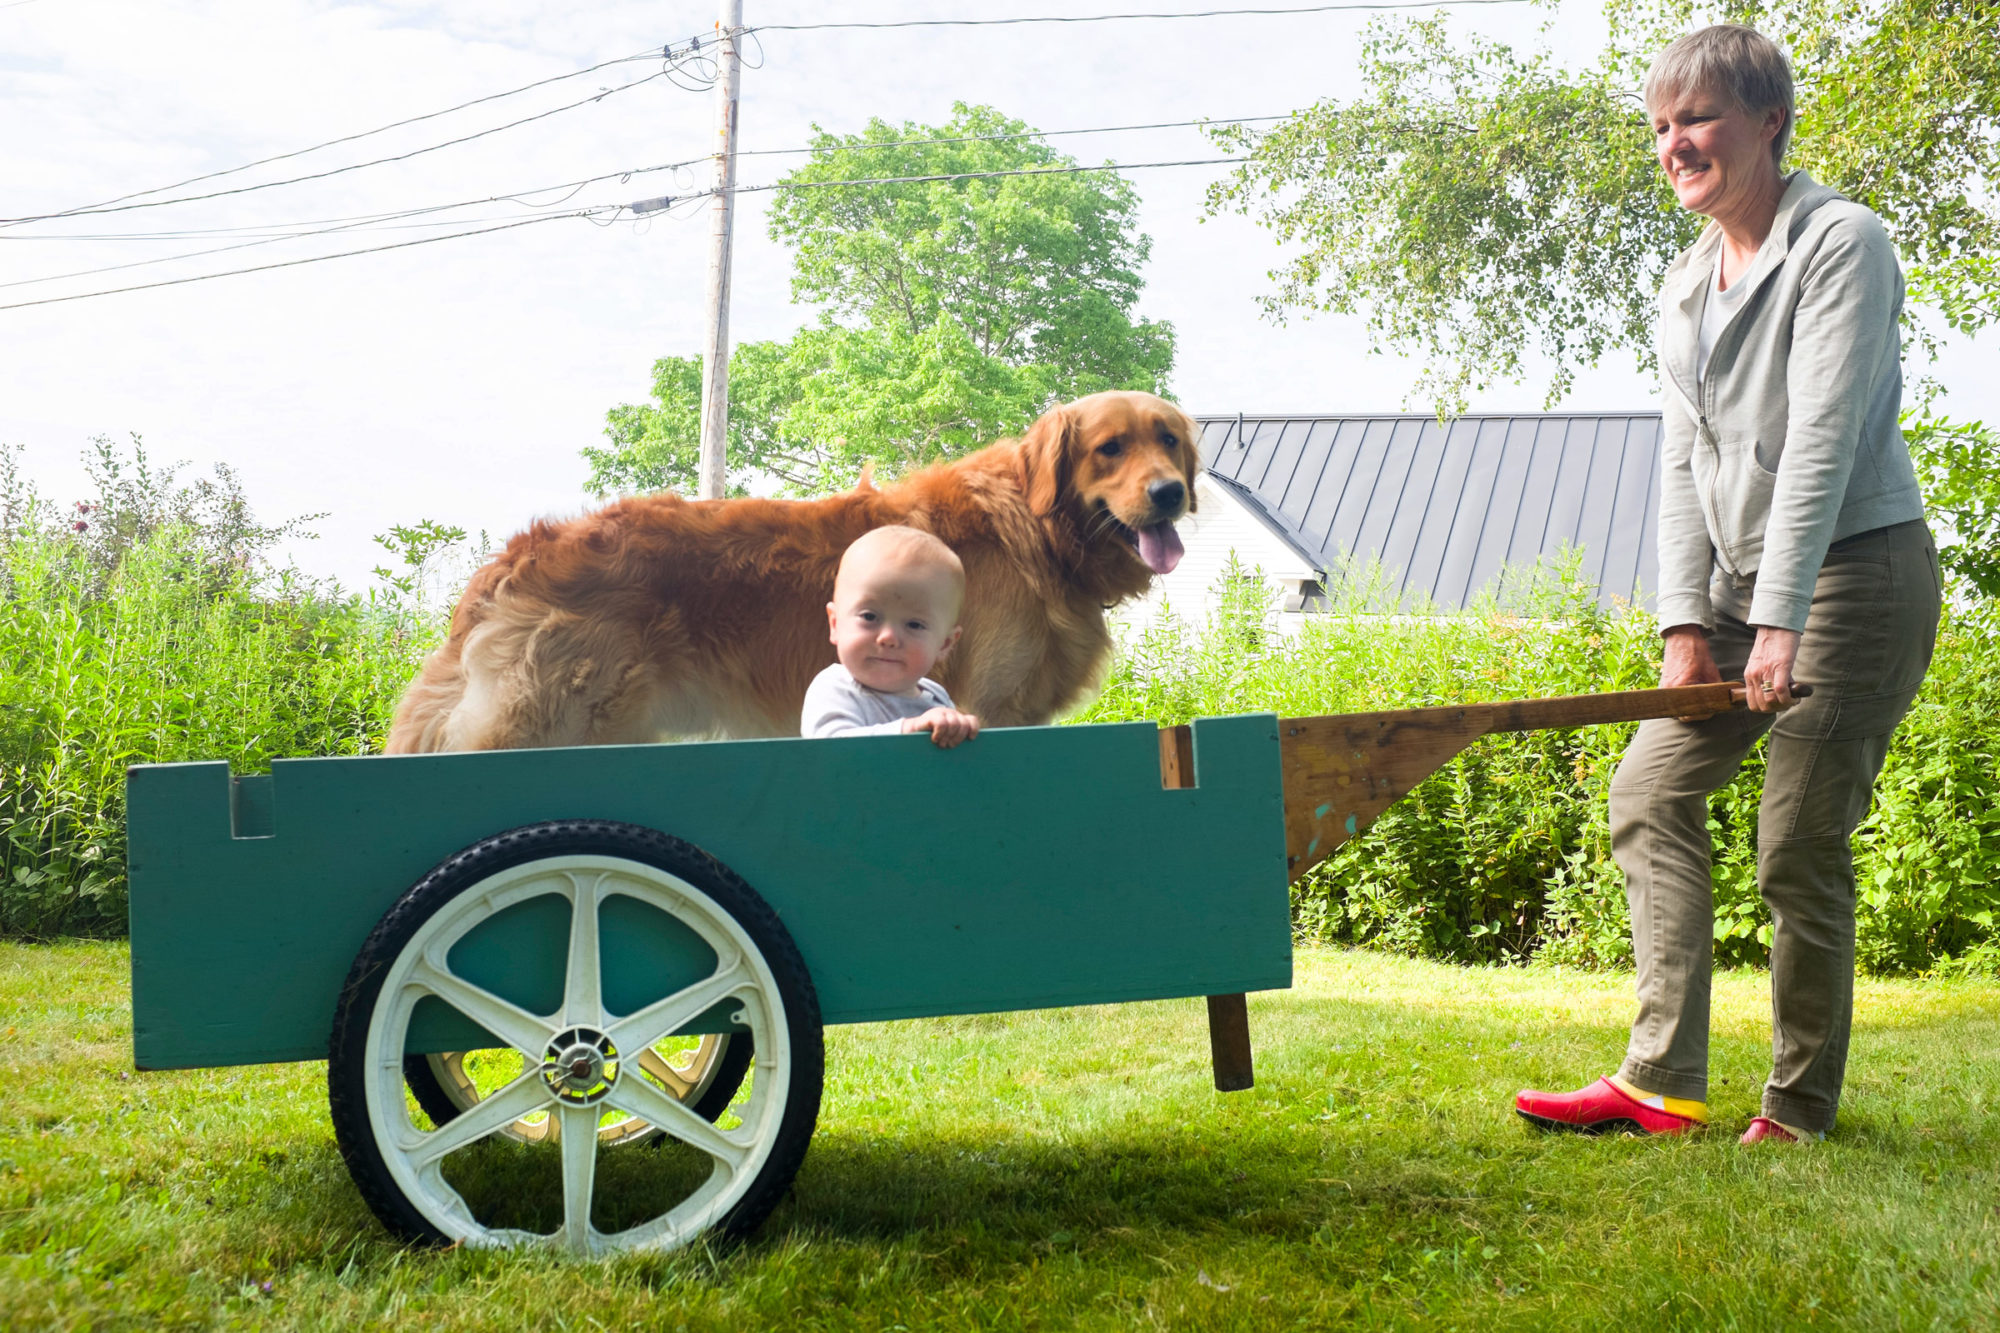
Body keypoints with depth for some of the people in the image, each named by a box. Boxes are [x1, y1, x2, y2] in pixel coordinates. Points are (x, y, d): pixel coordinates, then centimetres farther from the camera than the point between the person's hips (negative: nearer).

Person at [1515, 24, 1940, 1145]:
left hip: (1857, 571, -8)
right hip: (1743, 581, 8)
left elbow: (1822, 440, -17)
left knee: (1800, 844, -7)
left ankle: (1802, 1108, 9)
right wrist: (1687, 620, -1)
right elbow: (1685, 459, 9)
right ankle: (1664, 1083, 3)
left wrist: (1779, 622, -22)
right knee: (1652, 792, 1)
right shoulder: (1688, 285, 13)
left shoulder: (1841, 241, -9)